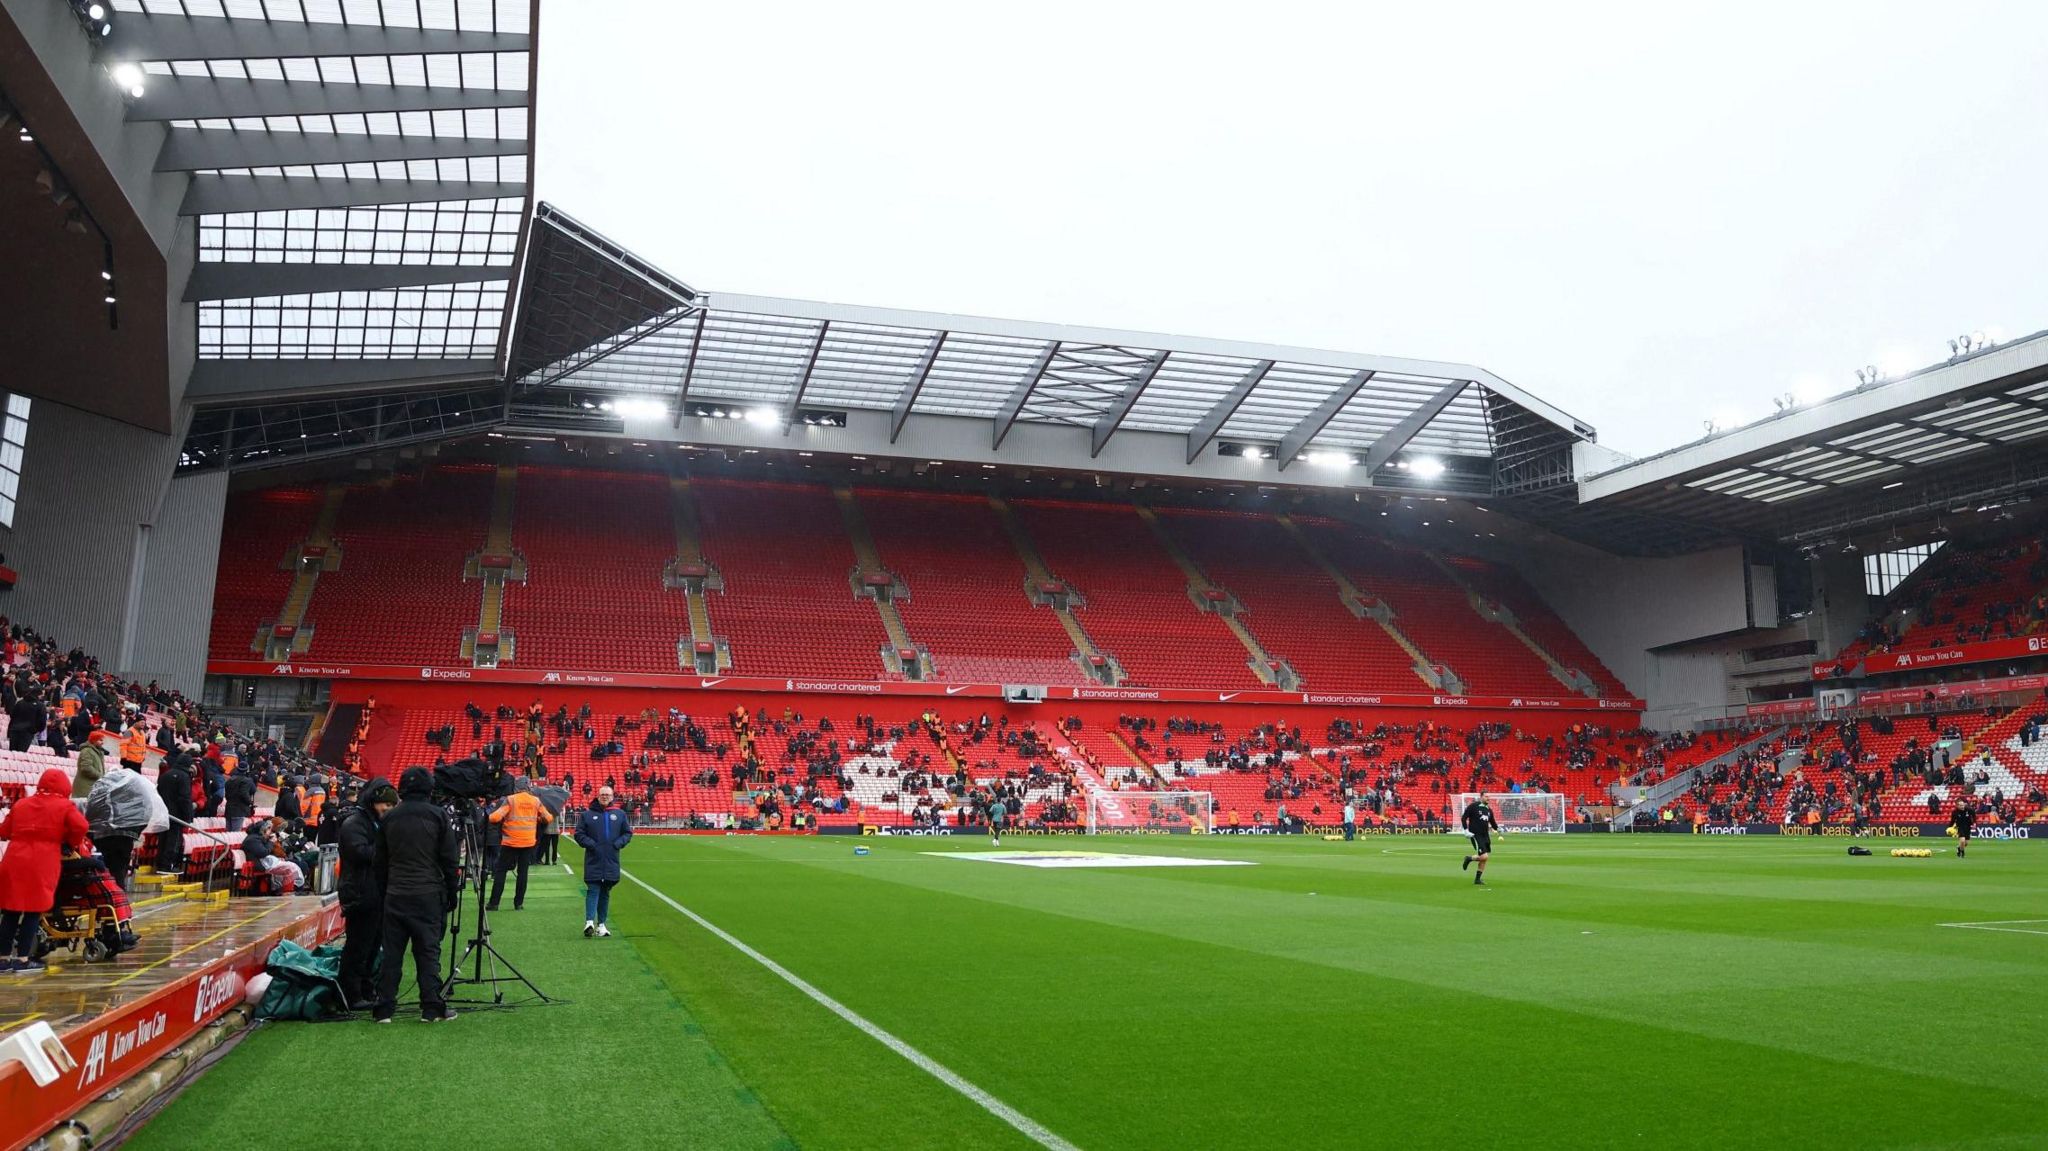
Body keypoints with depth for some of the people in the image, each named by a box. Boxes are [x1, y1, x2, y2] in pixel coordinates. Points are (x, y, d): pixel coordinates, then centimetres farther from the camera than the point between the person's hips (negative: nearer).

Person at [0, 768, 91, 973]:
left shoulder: (20, 804, 18)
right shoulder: (65, 806, 2)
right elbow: (80, 826, -12)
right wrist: (73, 845, 6)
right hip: (42, 864, -4)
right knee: (33, 912, 2)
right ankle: (22, 959, 2)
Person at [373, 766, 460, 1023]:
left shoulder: (389, 818, 7)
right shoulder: (438, 816, -4)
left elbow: (379, 862, 13)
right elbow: (450, 860, -3)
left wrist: (384, 892, 20)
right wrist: (451, 893, 6)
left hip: (394, 895, 3)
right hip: (428, 895, -3)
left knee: (391, 953, 8)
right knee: (428, 951, 0)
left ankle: (384, 1009, 9)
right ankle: (432, 1009, 0)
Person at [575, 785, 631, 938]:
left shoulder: (620, 814, 8)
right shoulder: (588, 815, 4)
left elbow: (628, 833, 12)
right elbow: (579, 833, 5)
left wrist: (618, 843, -5)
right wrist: (589, 844, -10)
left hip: (611, 861, 2)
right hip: (593, 861, -2)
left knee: (605, 893, 9)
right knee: (593, 891, -10)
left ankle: (602, 924, 16)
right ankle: (589, 922, -18)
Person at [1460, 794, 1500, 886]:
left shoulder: (1489, 809, 12)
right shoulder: (1473, 806, -7)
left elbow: (1493, 822, 19)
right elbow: (1463, 818, -7)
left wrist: (1497, 828, 2)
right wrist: (1466, 830, -15)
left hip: (1485, 836, 7)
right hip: (1476, 835, -7)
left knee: (1484, 859, 8)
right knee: (1484, 856, -18)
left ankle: (1477, 879, 20)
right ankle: (1469, 859, 11)